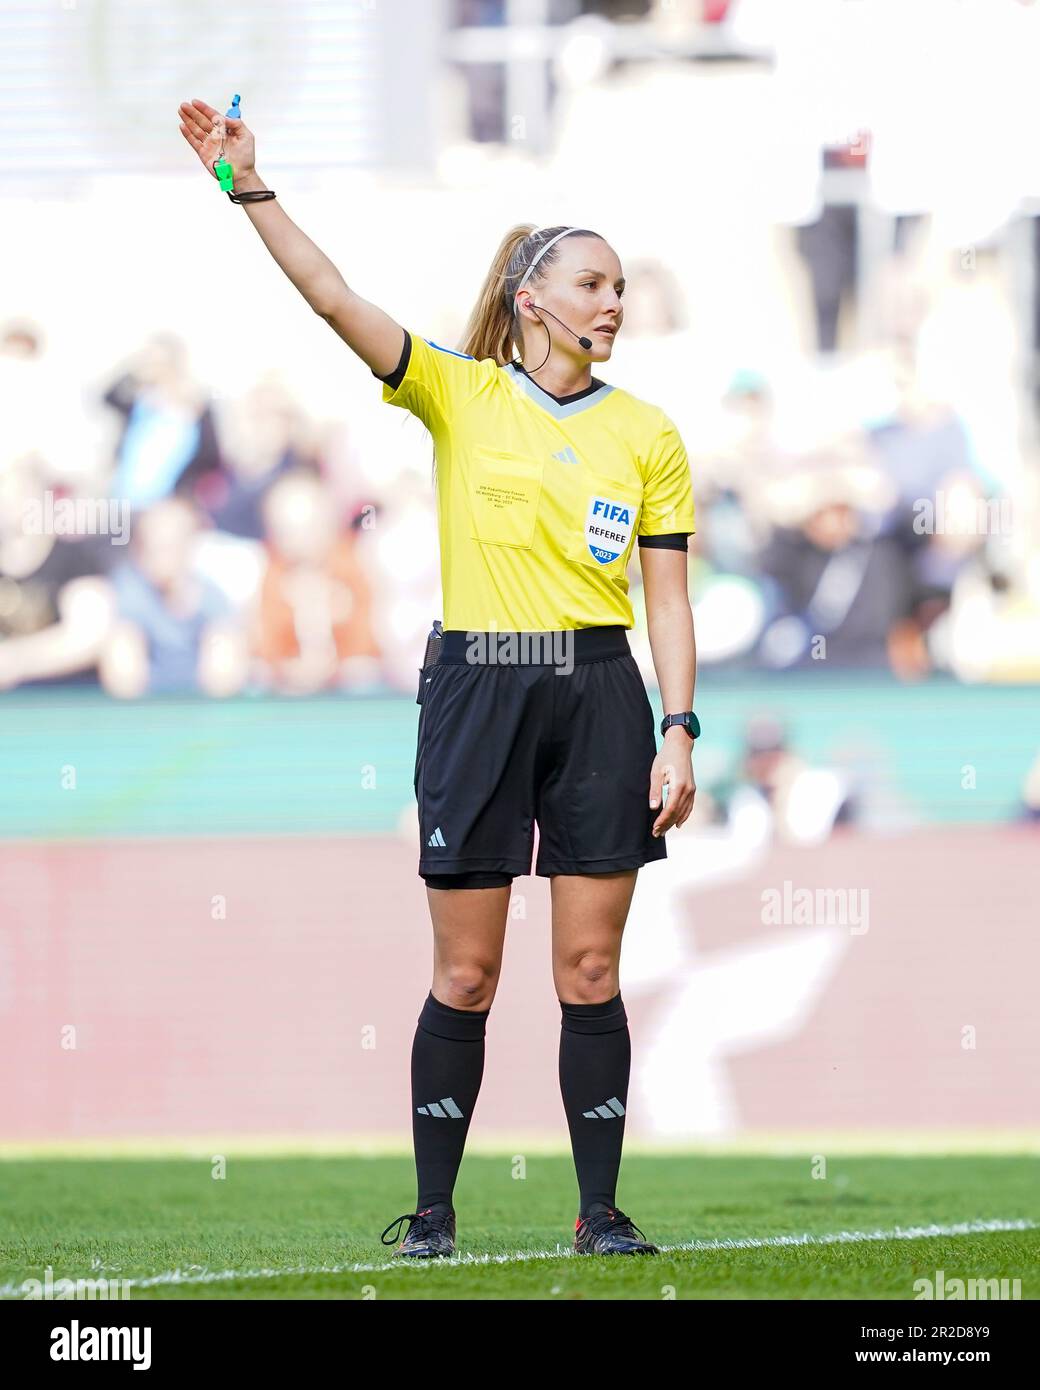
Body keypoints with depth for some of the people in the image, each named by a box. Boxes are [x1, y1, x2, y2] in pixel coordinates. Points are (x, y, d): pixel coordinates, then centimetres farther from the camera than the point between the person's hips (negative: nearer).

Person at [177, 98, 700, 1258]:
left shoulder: (646, 434, 7)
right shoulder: (458, 394, 3)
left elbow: (668, 598, 6)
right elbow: (332, 296, -7)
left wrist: (680, 729, -2)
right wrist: (249, 186, -16)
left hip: (598, 695, 1)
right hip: (476, 687, -1)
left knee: (590, 969, 1)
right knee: (466, 973, 1)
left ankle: (600, 1209, 7)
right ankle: (432, 1210, 8)